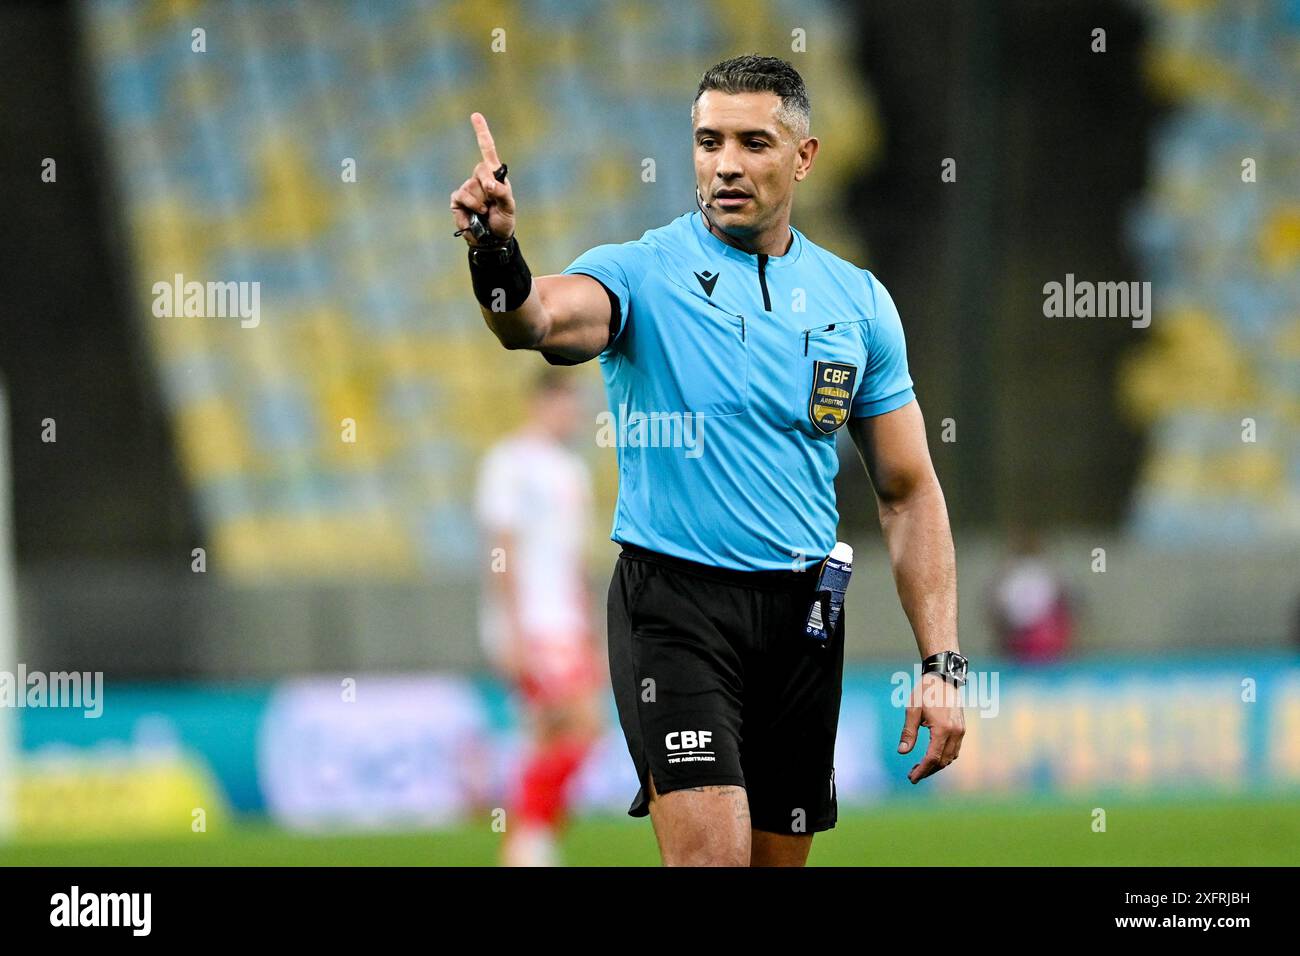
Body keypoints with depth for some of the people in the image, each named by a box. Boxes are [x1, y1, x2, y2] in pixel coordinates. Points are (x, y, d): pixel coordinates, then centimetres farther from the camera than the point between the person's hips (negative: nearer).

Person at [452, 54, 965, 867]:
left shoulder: (858, 302, 7)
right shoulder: (643, 274, -4)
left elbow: (908, 494, 10)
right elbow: (541, 319, -28)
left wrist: (942, 666, 2)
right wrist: (496, 251, -51)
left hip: (803, 616, 4)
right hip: (675, 601, -4)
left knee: (780, 858, 9)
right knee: (712, 852, -20)